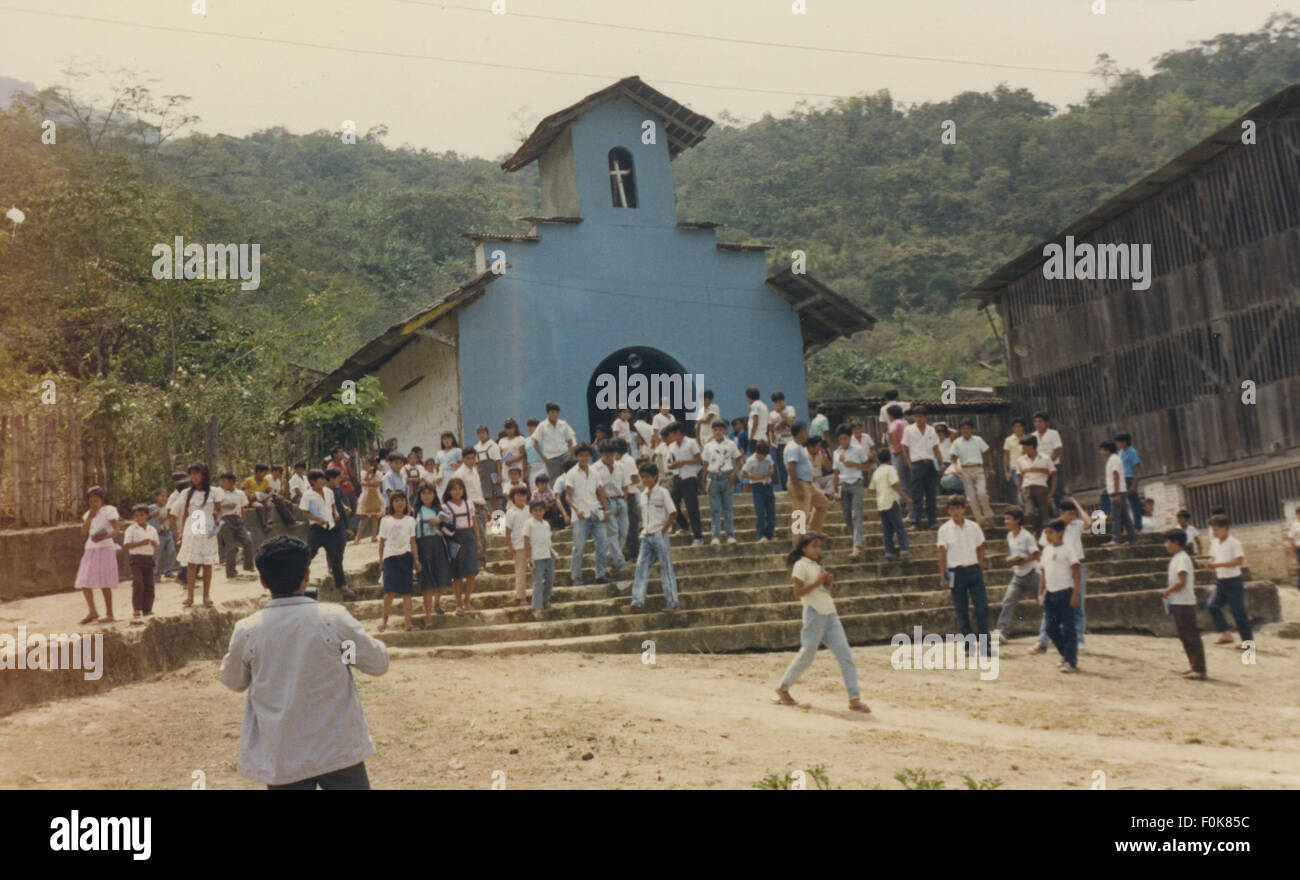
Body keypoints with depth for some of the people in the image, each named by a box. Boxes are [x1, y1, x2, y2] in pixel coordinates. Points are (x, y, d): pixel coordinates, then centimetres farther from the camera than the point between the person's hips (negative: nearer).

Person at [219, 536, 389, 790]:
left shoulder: (246, 631, -6)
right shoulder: (333, 618, -12)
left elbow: (234, 681, 13)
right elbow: (378, 663, 0)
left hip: (281, 757, 1)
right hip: (338, 750, -1)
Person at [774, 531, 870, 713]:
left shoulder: (817, 566, 21)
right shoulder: (801, 565, -4)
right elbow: (798, 592, -13)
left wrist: (828, 582, 5)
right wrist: (817, 582, -18)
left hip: (830, 615, 7)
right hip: (814, 614, -7)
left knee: (845, 655, -3)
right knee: (806, 655, -1)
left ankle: (854, 699, -6)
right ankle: (783, 688, 19)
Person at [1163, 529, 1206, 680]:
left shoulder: (1182, 559, -16)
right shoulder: (1176, 558, 14)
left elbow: (1182, 582, -23)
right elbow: (1193, 580, 22)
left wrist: (1168, 591, -11)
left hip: (1184, 603, -10)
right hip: (1177, 603, 10)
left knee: (1191, 636, -8)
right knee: (1184, 635, 15)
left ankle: (1199, 669, -6)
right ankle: (1193, 665, 23)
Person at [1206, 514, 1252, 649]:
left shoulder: (1234, 543, -12)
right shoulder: (1214, 542, 9)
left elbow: (1239, 561, -20)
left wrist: (1219, 564, -25)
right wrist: (1211, 563, -4)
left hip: (1233, 581, -7)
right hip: (1220, 581, 7)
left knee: (1238, 611, -2)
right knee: (1212, 606, -6)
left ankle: (1248, 640, 8)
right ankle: (1225, 634, 1)